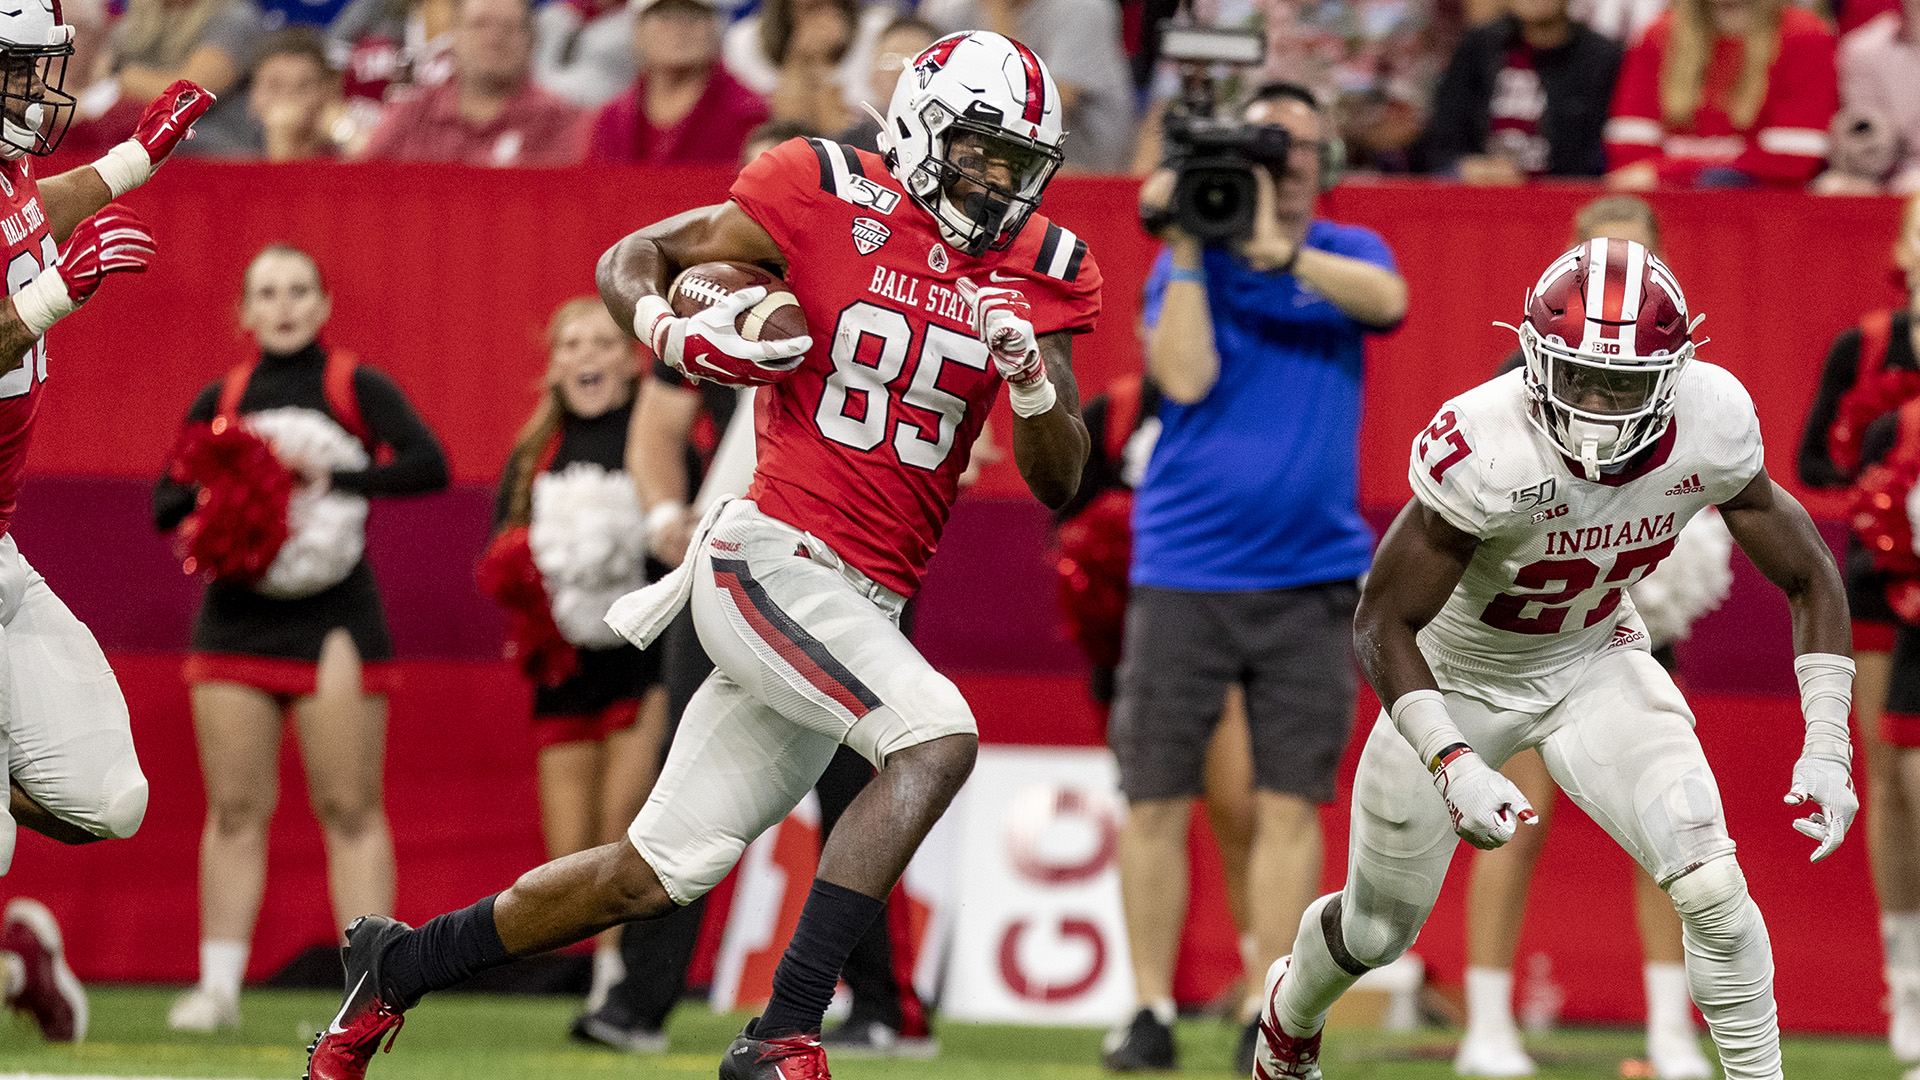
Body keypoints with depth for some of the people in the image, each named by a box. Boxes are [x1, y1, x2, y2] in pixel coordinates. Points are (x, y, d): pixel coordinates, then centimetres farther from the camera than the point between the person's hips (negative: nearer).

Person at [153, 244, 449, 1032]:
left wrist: (327, 474, -22)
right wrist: (216, 486, -10)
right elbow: (164, 506, 11)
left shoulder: (356, 389, 0)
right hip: (237, 618, 3)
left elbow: (429, 464, -14)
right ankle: (217, 985, 5)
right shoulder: (221, 400, 10)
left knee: (350, 810, -6)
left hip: (335, 619, -3)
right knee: (234, 808, 2)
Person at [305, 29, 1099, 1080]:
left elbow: (1057, 482, 5)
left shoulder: (1040, 267, 6)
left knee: (656, 874, 8)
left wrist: (1031, 375, -14)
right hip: (774, 557, -6)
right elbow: (630, 260, 4)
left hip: (862, 606, 6)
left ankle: (396, 964, 27)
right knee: (937, 739, -28)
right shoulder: (825, 195, -7)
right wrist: (678, 335, -17)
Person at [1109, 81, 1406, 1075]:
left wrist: (1276, 253, -25)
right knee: (1156, 799, -2)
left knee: (1290, 804, -2)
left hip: (1310, 573, 1)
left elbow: (1386, 299, -16)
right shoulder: (1182, 263, 5)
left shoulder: (1347, 253, 7)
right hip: (1183, 572, -1)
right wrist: (1188, 253, -13)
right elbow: (1185, 376, -10)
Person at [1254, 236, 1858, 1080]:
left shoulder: (1713, 425, -24)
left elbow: (1808, 578, -9)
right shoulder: (1488, 451, -36)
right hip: (1461, 679, -2)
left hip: (1593, 661, 2)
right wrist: (1455, 766, -38)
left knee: (1711, 889, -19)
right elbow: (1383, 624, -27)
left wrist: (1826, 750, -18)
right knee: (1377, 930, 15)